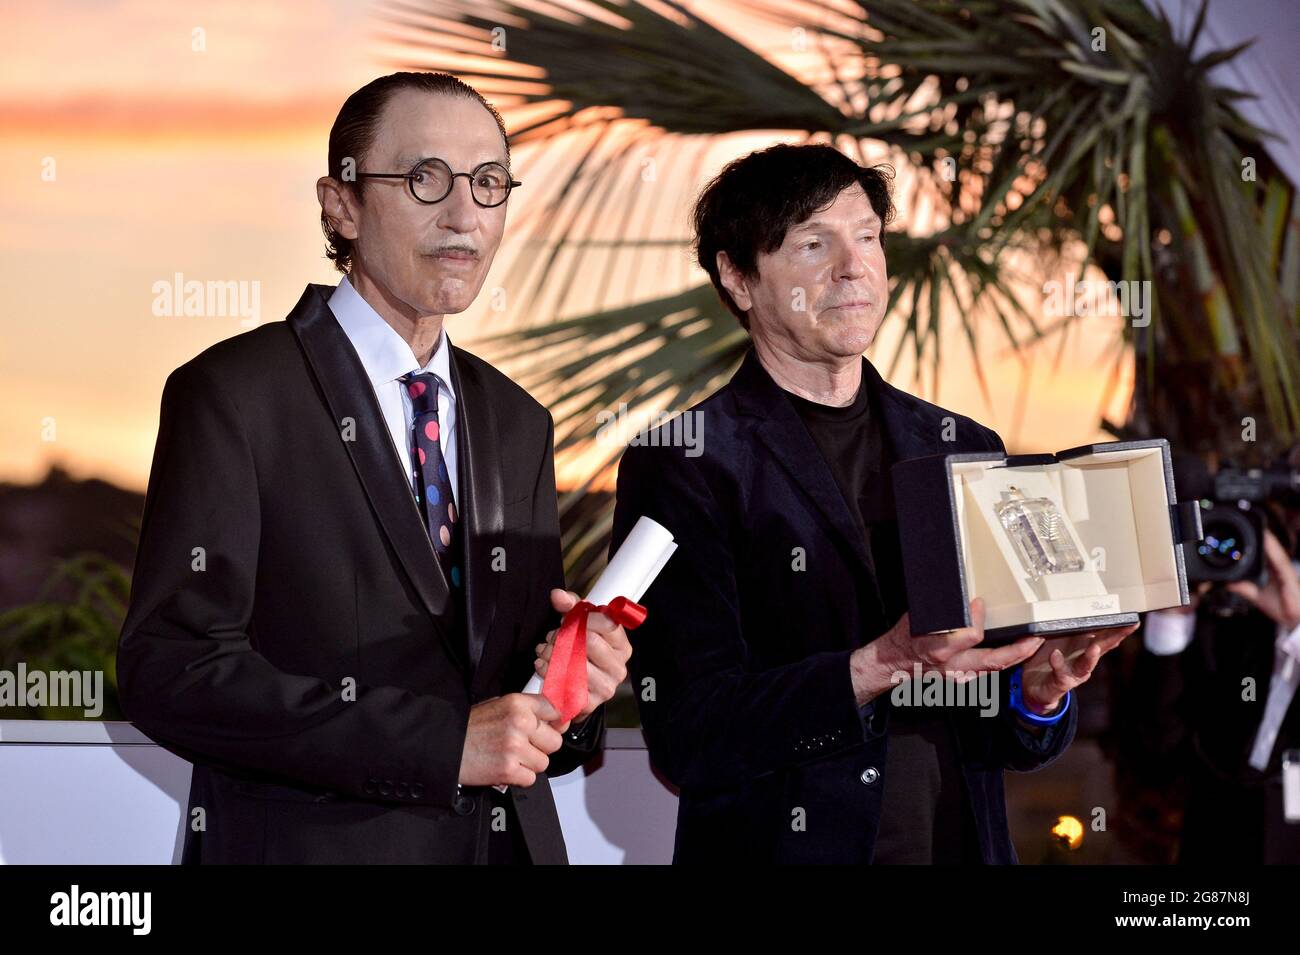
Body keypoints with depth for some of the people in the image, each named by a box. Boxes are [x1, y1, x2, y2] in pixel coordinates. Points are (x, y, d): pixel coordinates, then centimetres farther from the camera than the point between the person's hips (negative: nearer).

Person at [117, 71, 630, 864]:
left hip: (510, 835, 6)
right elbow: (169, 670, -17)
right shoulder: (231, 397, -9)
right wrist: (438, 743, -22)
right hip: (312, 841, -6)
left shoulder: (517, 422, 10)